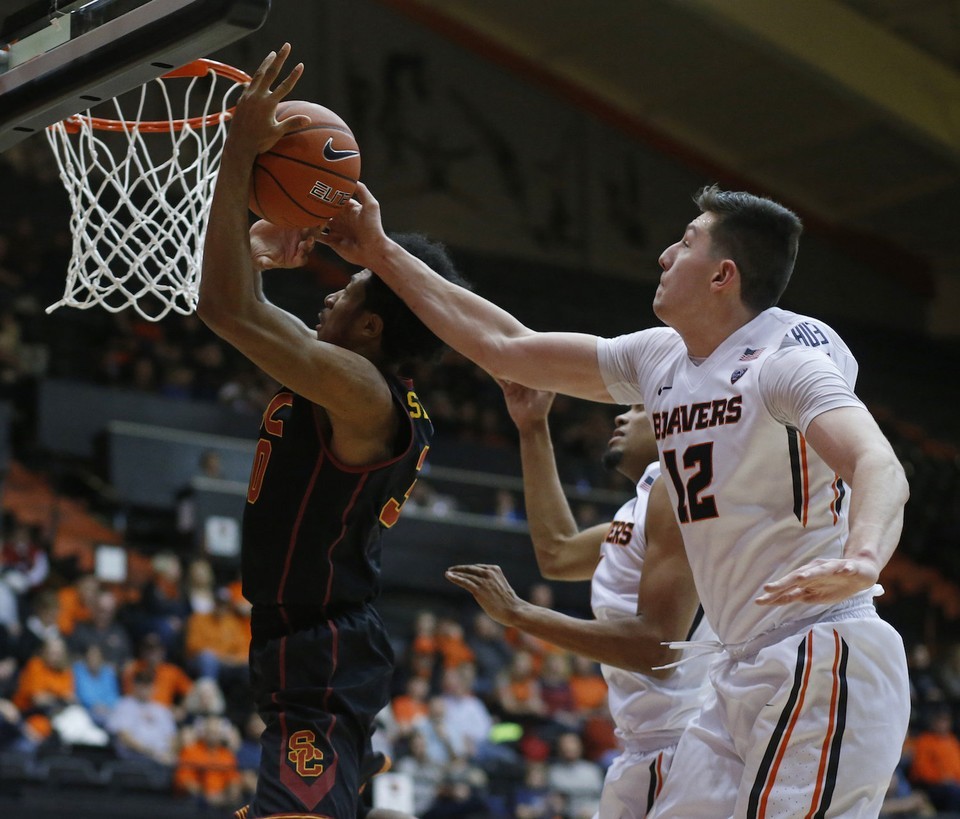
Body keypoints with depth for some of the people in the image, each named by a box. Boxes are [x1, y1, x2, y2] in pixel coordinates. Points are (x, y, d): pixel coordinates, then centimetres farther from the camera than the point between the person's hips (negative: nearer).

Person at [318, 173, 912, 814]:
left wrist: (861, 559, -50)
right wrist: (385, 256, 22)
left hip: (823, 662, -9)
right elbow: (506, 349, 20)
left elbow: (880, 466, -28)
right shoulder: (659, 359, 13)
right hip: (748, 673, 9)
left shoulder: (787, 357, -12)